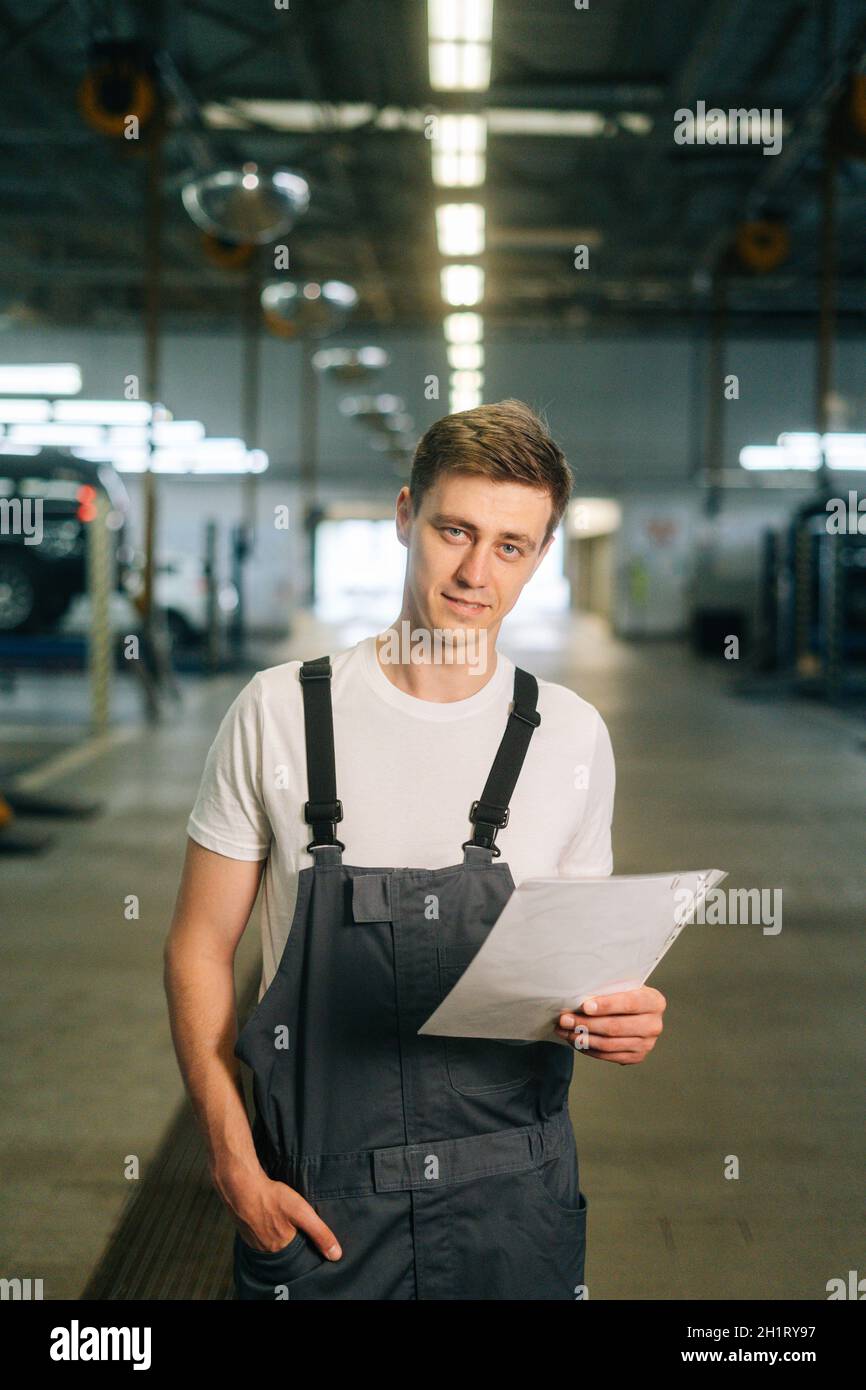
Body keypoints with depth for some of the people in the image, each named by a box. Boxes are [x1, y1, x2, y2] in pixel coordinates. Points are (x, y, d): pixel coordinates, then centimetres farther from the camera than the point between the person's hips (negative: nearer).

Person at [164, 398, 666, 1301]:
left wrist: (619, 1018, -12)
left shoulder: (571, 735, 1)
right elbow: (200, 949, -1)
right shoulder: (278, 713, -5)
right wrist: (236, 1169, -8)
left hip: (515, 1200, 2)